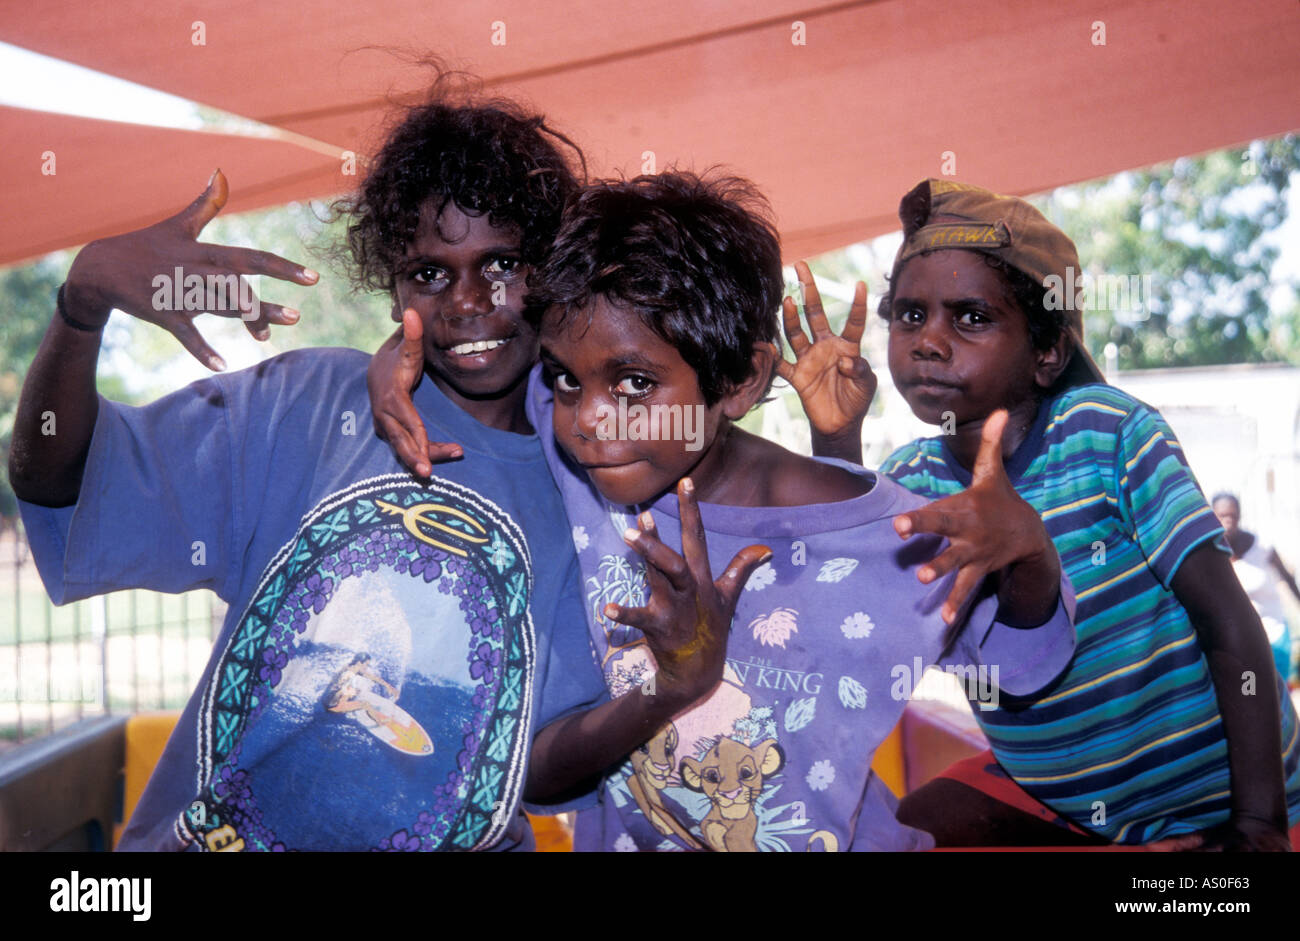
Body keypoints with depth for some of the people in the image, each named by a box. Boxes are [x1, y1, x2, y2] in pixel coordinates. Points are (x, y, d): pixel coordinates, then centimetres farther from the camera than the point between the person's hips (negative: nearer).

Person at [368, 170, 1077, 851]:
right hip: (614, 836, 2)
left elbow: (1024, 661, -7)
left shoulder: (887, 545, -21)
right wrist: (402, 350, -16)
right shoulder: (565, 448, -13)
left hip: (845, 838, -2)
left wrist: (1024, 548, -27)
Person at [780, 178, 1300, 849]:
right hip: (1042, 788, 5)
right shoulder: (910, 479, -5)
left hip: (1211, 801, -4)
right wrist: (837, 444, -21)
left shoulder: (1108, 432, -20)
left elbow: (1230, 625, -19)